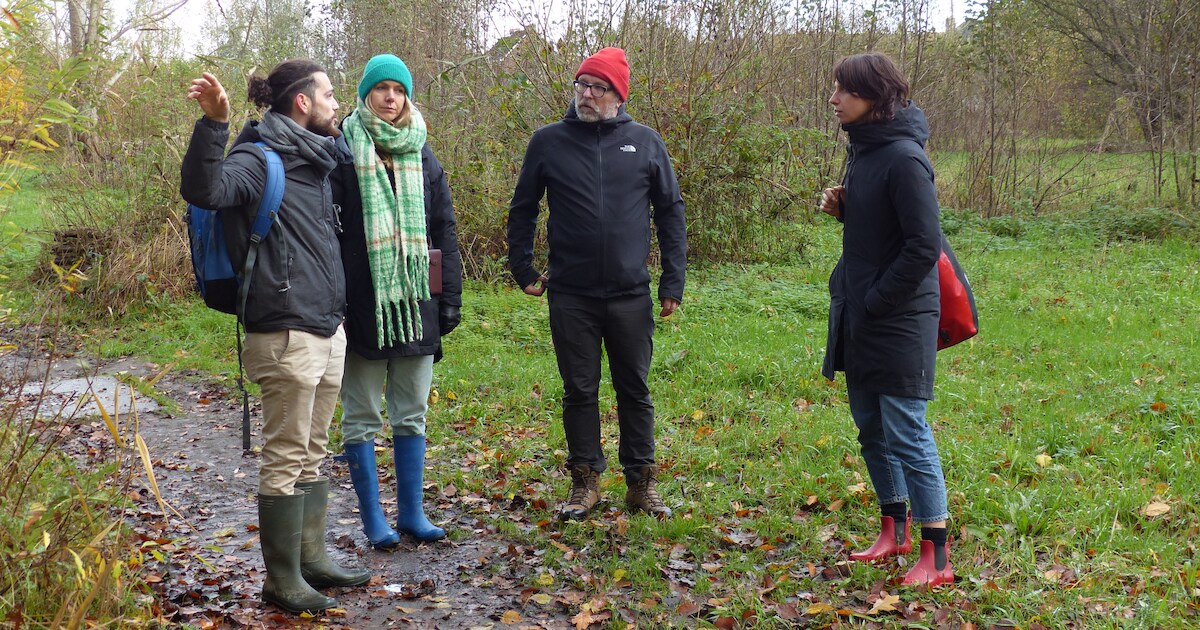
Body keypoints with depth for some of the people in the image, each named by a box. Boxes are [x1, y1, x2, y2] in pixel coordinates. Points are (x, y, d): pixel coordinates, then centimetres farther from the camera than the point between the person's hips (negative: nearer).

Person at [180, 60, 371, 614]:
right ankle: (282, 580, 10)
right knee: (286, 460, -1)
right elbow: (204, 190, -31)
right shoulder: (261, 159, -11)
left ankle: (311, 559, 28)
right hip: (286, 335, -9)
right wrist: (213, 123, -41)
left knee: (311, 457, 17)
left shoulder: (313, 161, 16)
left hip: (328, 331, 9)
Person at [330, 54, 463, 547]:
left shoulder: (423, 158, 11)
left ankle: (411, 512, 20)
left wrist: (450, 298, 8)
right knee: (362, 416, 4)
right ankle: (373, 518, 14)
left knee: (412, 413, 10)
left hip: (415, 303, 4)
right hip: (362, 306, -4)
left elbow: (443, 233, 13)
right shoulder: (342, 154, -1)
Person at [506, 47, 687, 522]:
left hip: (631, 295, 0)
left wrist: (673, 281, 2)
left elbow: (670, 212, 7)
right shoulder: (549, 141, 2)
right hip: (570, 295, 0)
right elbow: (522, 209, 12)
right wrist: (523, 270, 8)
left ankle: (641, 482, 20)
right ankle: (585, 482, 20)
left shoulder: (644, 142, 3)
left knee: (635, 390, 8)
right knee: (579, 391, 7)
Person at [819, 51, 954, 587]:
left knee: (907, 434, -5)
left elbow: (924, 246, -20)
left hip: (898, 322, -9)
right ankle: (894, 532, 32)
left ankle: (936, 558, 5)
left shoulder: (903, 157, -18)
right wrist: (841, 207, 1)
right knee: (871, 428, 16)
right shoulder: (862, 151, 9)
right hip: (859, 320, 9)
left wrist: (876, 304, -15)